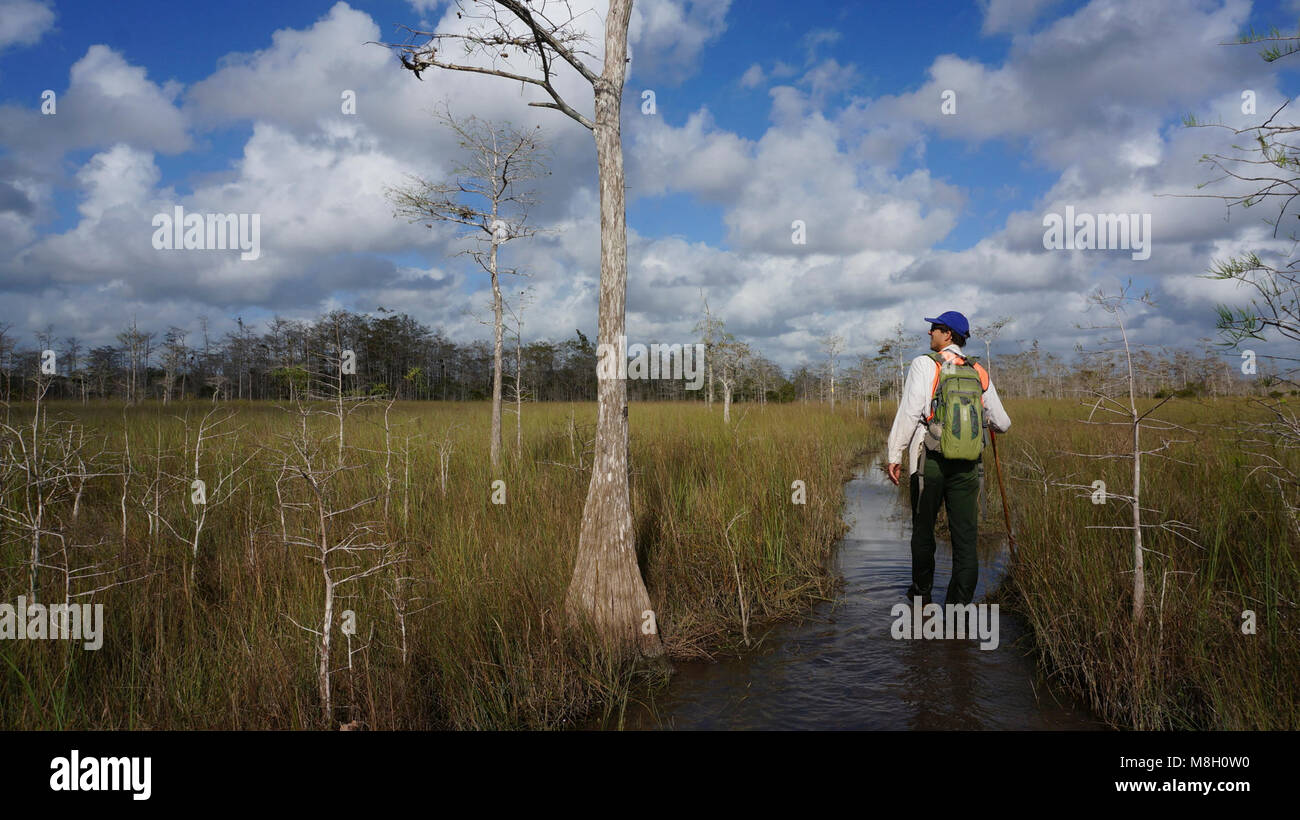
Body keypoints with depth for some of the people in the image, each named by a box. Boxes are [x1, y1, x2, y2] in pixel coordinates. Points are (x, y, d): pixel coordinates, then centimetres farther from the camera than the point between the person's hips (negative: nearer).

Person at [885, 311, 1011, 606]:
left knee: (923, 529, 14)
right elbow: (1002, 423, 13)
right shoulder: (980, 373, 10)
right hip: (967, 463, 3)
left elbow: (909, 412, -11)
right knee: (965, 534, 5)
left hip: (930, 460, -3)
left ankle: (922, 591, 28)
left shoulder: (924, 364, -3)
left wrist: (894, 455, -7)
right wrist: (991, 422, 37)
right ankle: (961, 601, 3)